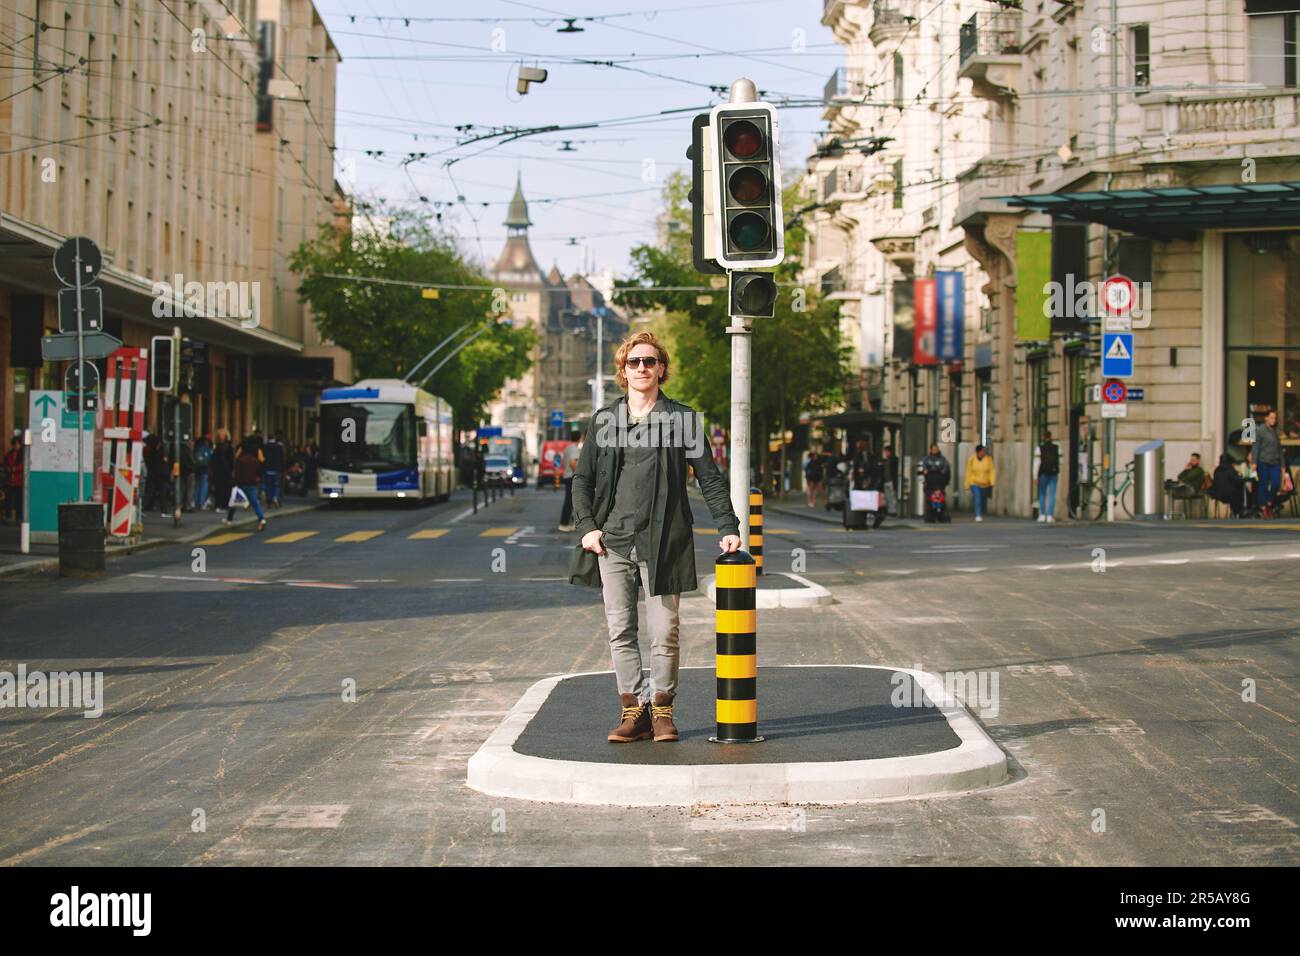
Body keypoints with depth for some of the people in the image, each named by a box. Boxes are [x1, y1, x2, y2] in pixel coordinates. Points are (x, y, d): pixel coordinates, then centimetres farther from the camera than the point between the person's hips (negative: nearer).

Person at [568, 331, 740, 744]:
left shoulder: (681, 418, 5)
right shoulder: (604, 420, 11)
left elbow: (709, 477, 5)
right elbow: (582, 478, 14)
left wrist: (727, 526, -3)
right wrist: (587, 526, 1)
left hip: (661, 541, -2)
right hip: (613, 541, 2)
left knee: (664, 633, -1)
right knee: (620, 632, 3)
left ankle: (662, 710, 11)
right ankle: (633, 711, 9)